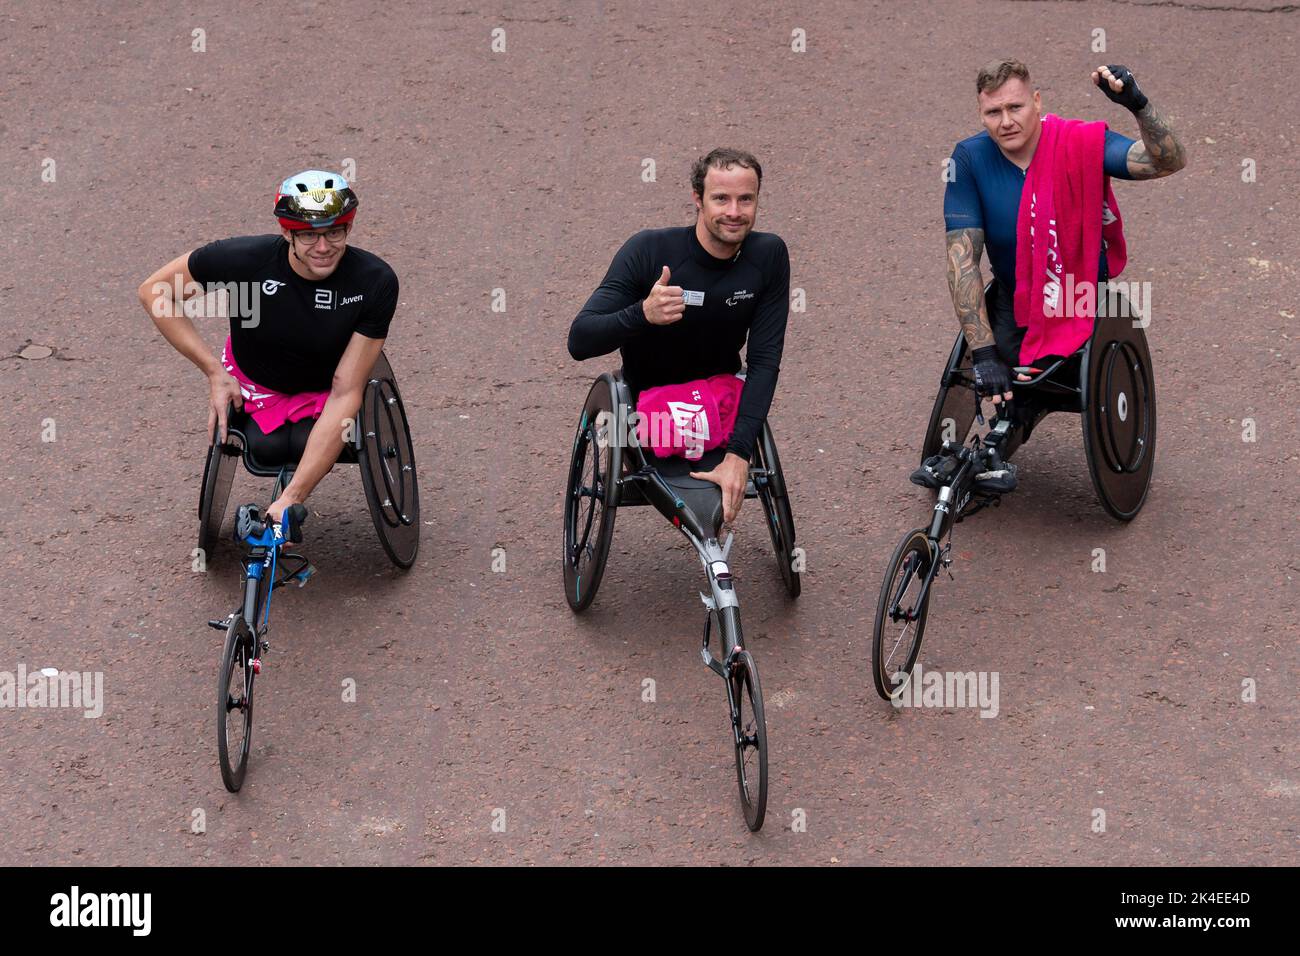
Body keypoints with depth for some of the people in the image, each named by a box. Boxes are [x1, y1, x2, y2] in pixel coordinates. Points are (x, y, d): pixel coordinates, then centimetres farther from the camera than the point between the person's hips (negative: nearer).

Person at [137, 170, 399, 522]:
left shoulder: (376, 283, -29)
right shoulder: (244, 257, -30)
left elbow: (345, 393, -30)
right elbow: (153, 291, -14)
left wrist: (292, 497, -36)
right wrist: (215, 372, -19)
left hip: (326, 391, -1)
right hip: (253, 387, 1)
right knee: (266, 447, -21)